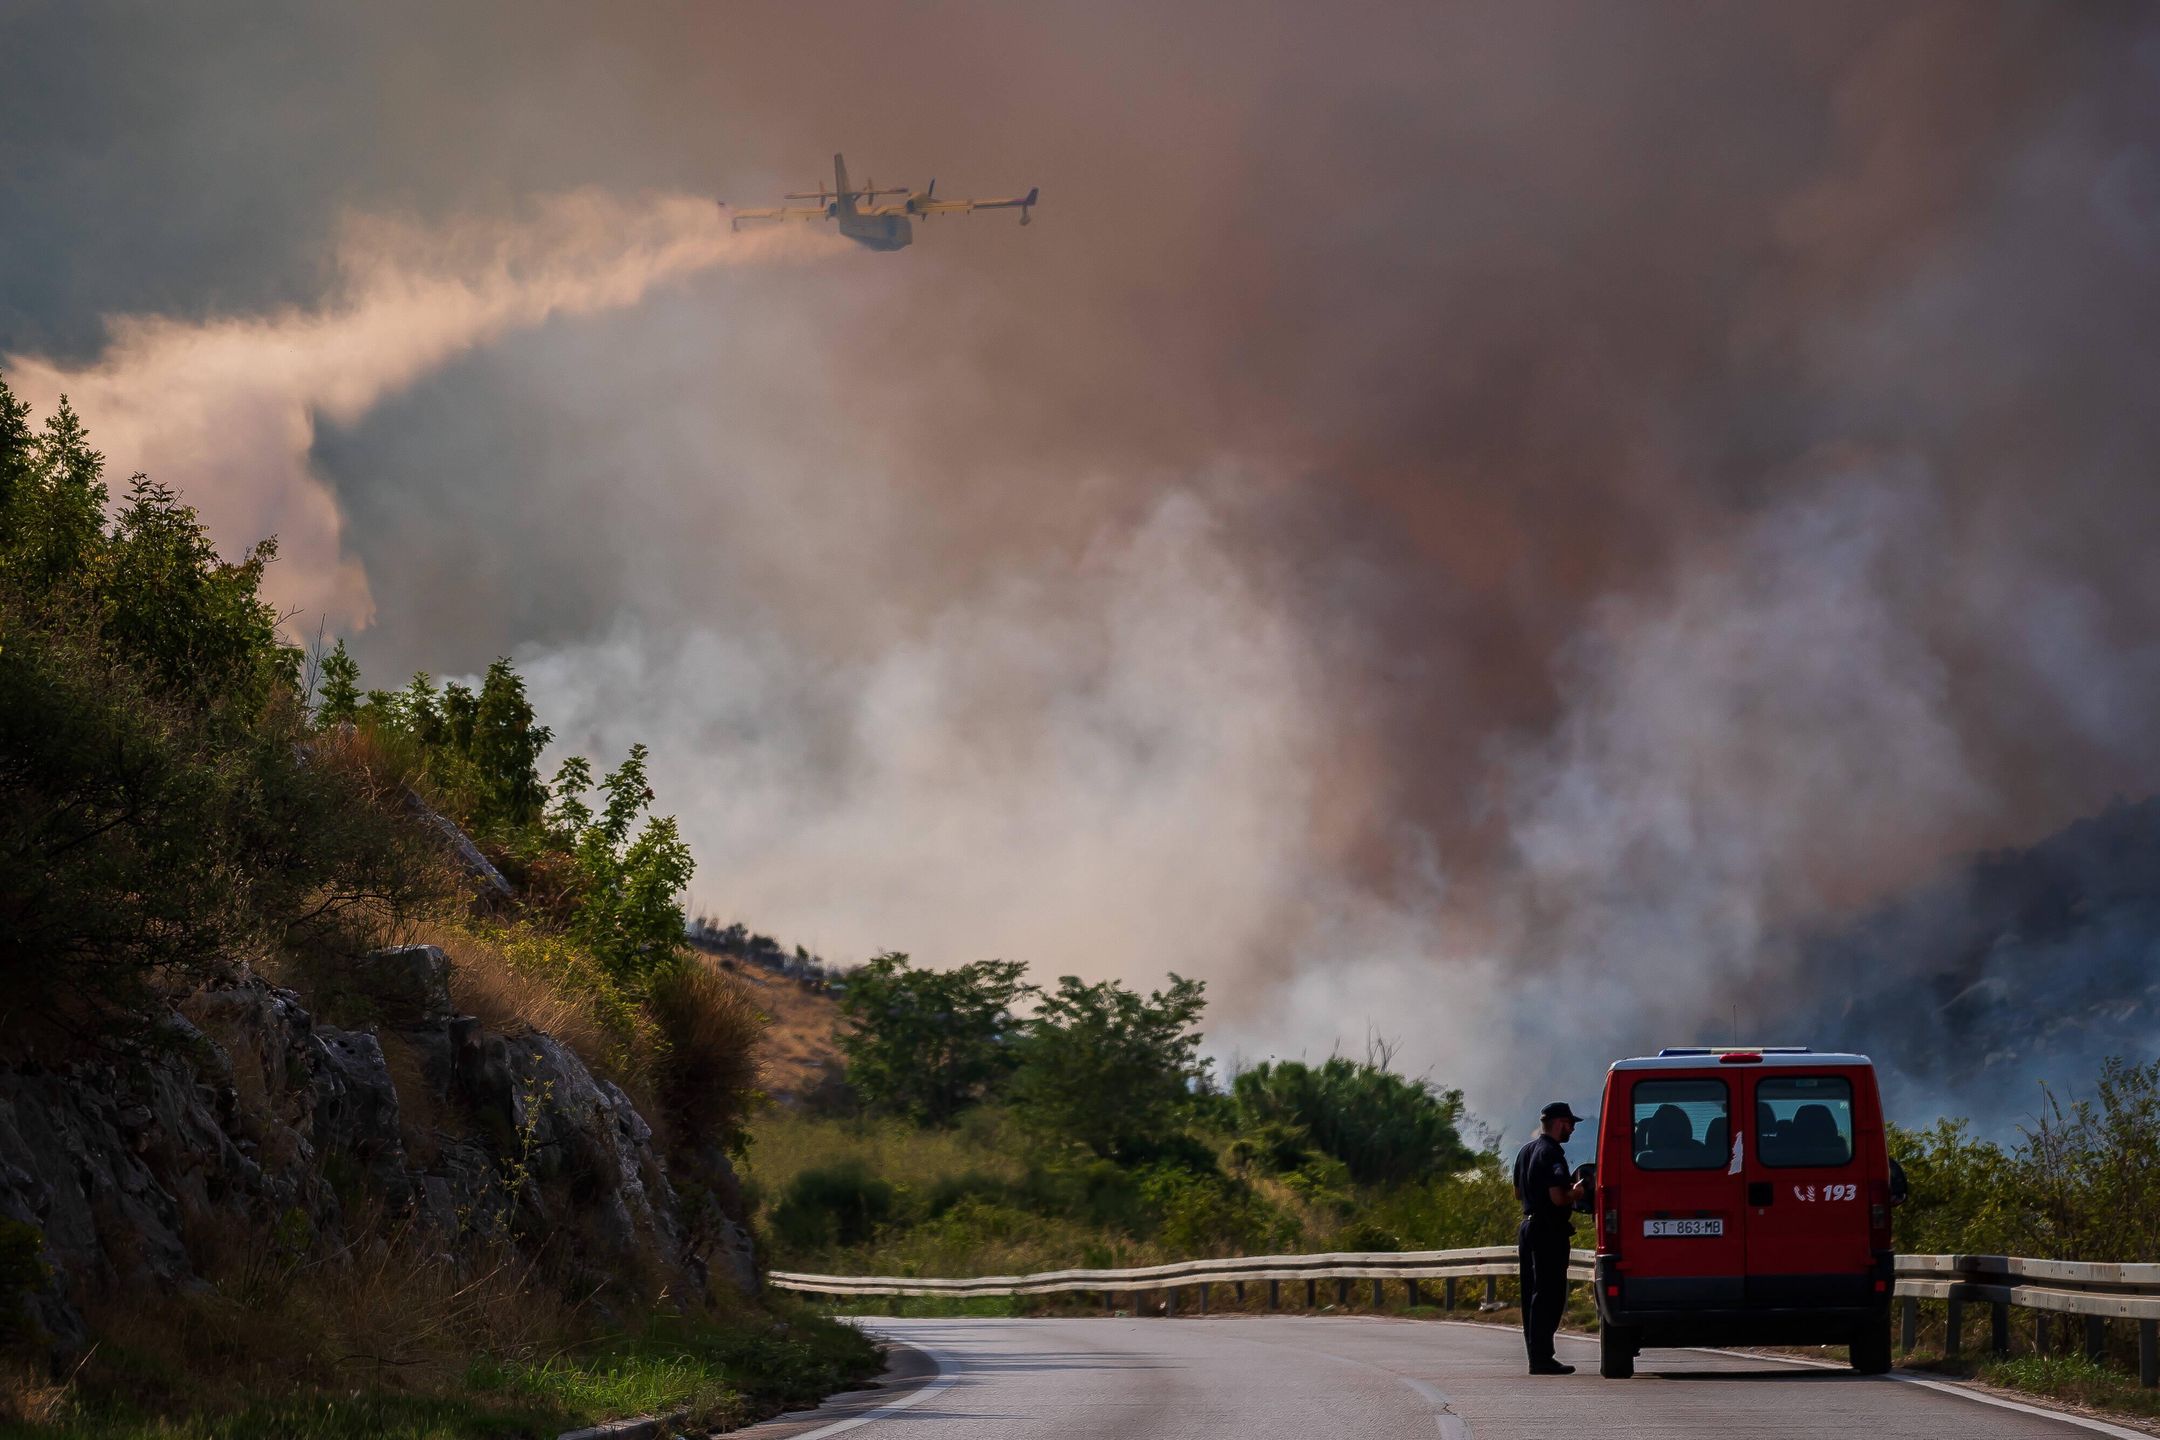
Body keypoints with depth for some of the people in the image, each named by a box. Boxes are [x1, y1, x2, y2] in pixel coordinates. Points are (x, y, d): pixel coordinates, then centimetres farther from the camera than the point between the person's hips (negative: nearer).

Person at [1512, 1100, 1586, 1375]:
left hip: (1528, 1226, 10)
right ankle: (1542, 1358, -9)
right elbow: (1558, 1198, -23)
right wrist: (1576, 1193, -3)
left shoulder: (1525, 1152, 15)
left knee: (1533, 1294, 12)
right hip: (1550, 1231, -10)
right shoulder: (1552, 1154, -15)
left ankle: (1537, 1355, 16)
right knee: (1549, 1295, -7)